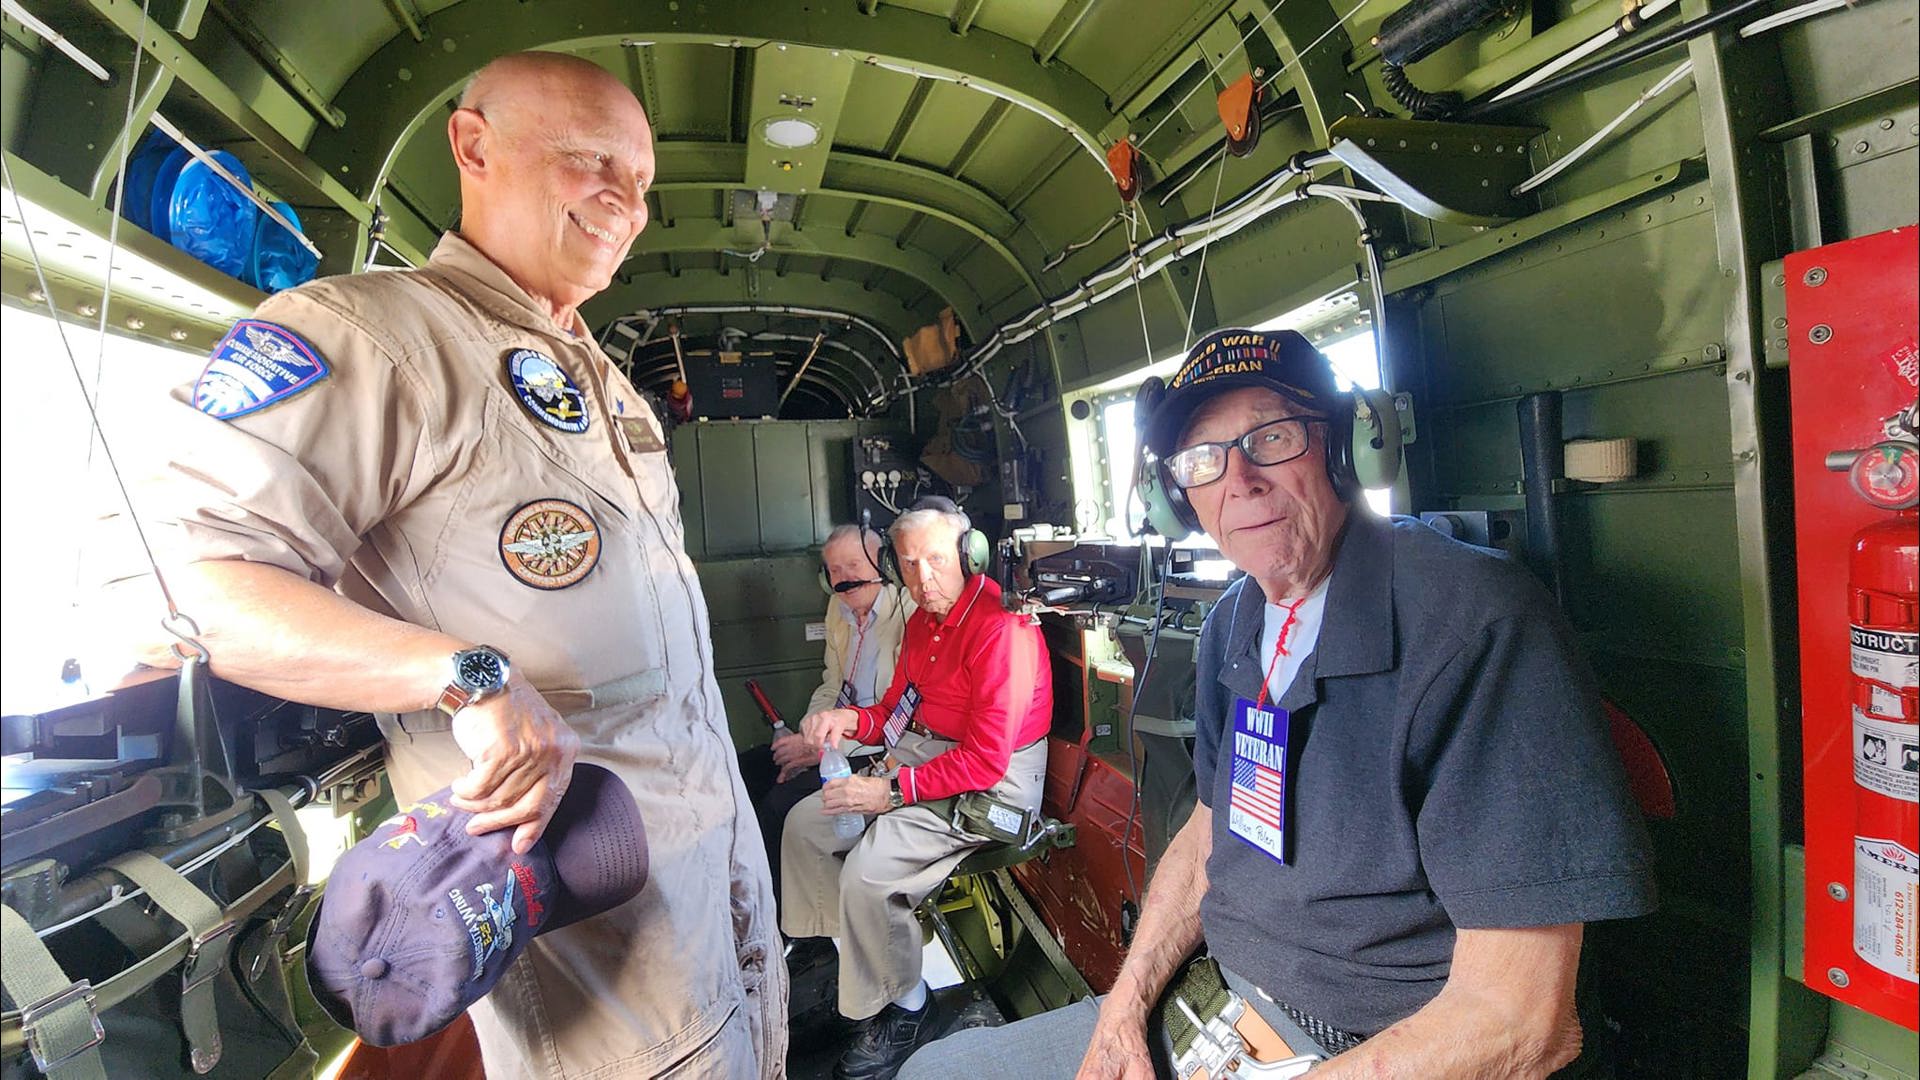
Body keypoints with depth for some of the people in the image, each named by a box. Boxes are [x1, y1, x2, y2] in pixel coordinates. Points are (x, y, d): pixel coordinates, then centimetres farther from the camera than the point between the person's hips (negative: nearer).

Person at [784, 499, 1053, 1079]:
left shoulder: (999, 626, -23)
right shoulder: (923, 620, 7)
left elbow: (986, 758, -25)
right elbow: (899, 709, 15)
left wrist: (891, 791, -24)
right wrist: (852, 719, -6)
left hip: (992, 782, -10)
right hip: (919, 755, 10)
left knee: (868, 869, -23)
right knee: (805, 823, 9)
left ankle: (905, 1009, 1)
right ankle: (830, 949, 23)